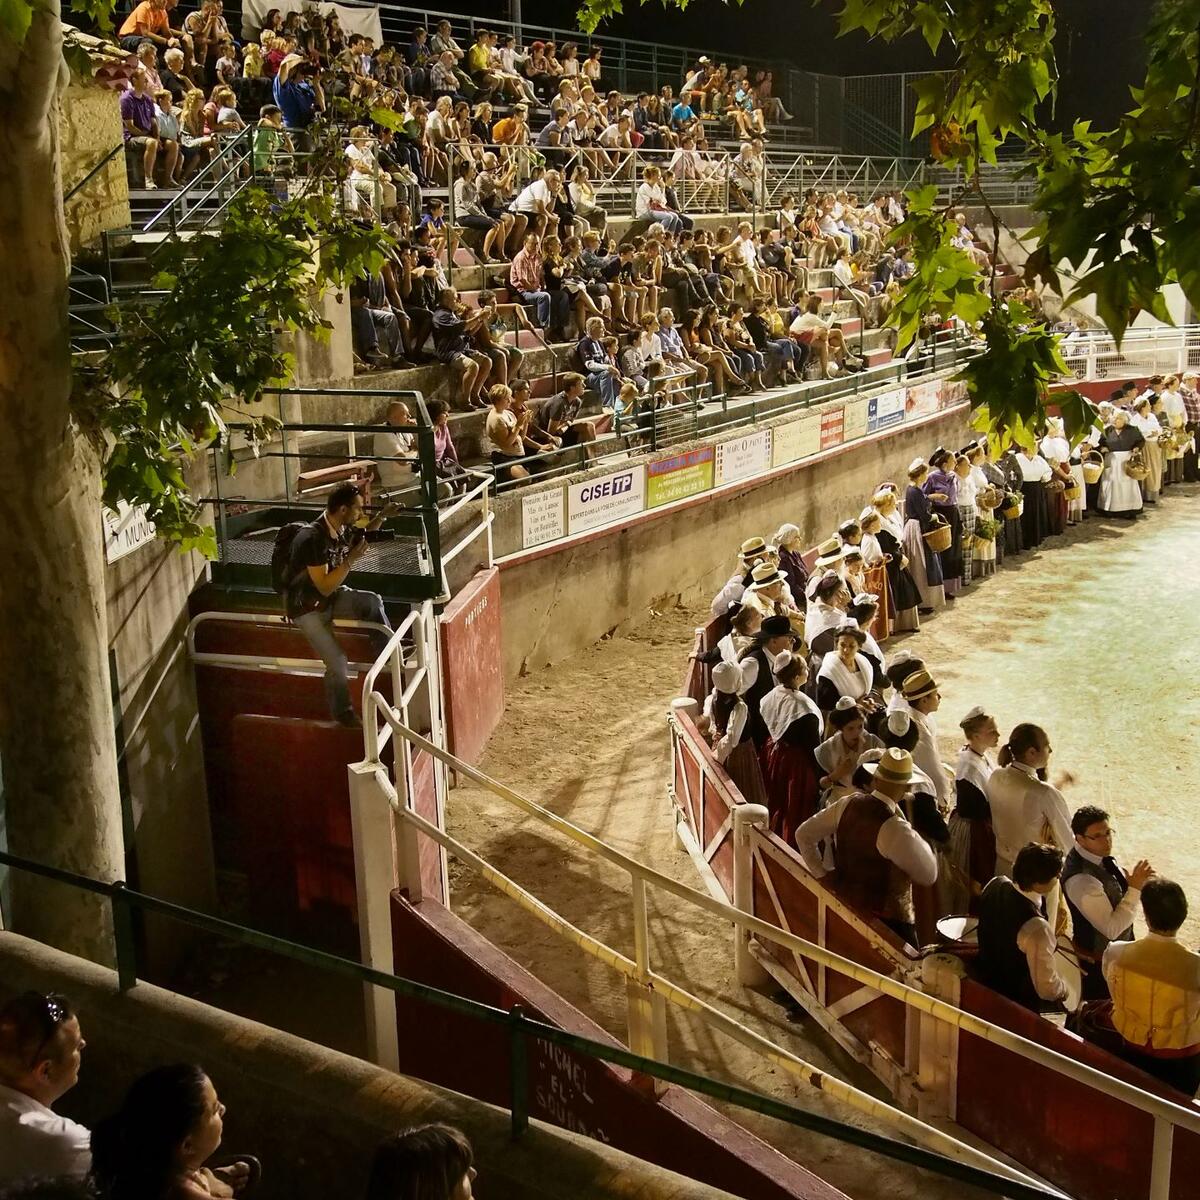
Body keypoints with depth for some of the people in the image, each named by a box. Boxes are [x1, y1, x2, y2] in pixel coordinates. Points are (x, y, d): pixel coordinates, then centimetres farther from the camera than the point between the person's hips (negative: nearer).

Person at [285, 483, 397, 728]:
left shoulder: (344, 529, -6)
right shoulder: (313, 538, -29)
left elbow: (365, 534, 20)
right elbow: (325, 587, -28)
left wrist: (382, 516, 2)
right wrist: (351, 559, -29)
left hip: (332, 598, 7)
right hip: (308, 607, -7)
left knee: (372, 600, -20)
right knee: (337, 661, -18)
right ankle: (343, 713, 2)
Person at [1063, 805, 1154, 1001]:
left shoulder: (1098, 855, -8)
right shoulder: (1081, 880, -36)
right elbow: (1112, 929, -33)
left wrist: (1136, 881, -13)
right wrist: (1135, 888, -32)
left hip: (1116, 949, 8)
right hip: (1099, 961, -8)